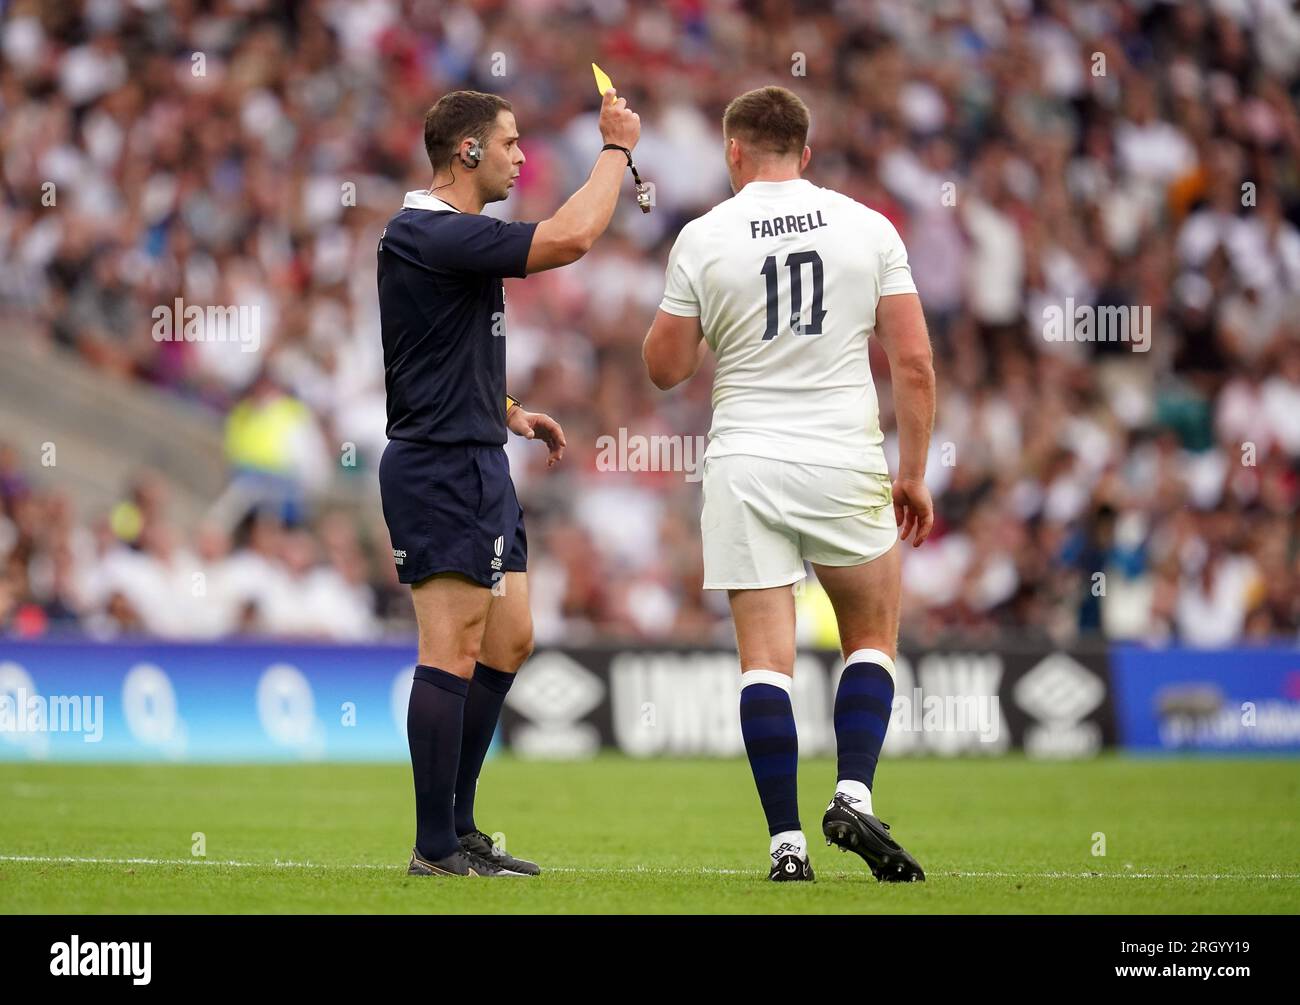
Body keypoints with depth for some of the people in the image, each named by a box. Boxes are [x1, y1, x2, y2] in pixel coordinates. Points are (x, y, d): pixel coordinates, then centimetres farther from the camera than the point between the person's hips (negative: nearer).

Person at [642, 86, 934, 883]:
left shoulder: (704, 238, -1)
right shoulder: (868, 228, 2)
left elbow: (665, 369, 4)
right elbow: (915, 362, 0)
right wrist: (914, 475, 8)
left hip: (745, 468, 0)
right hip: (846, 461, 0)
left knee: (766, 658, 2)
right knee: (874, 641, 15)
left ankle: (786, 841, -5)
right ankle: (854, 795, -3)